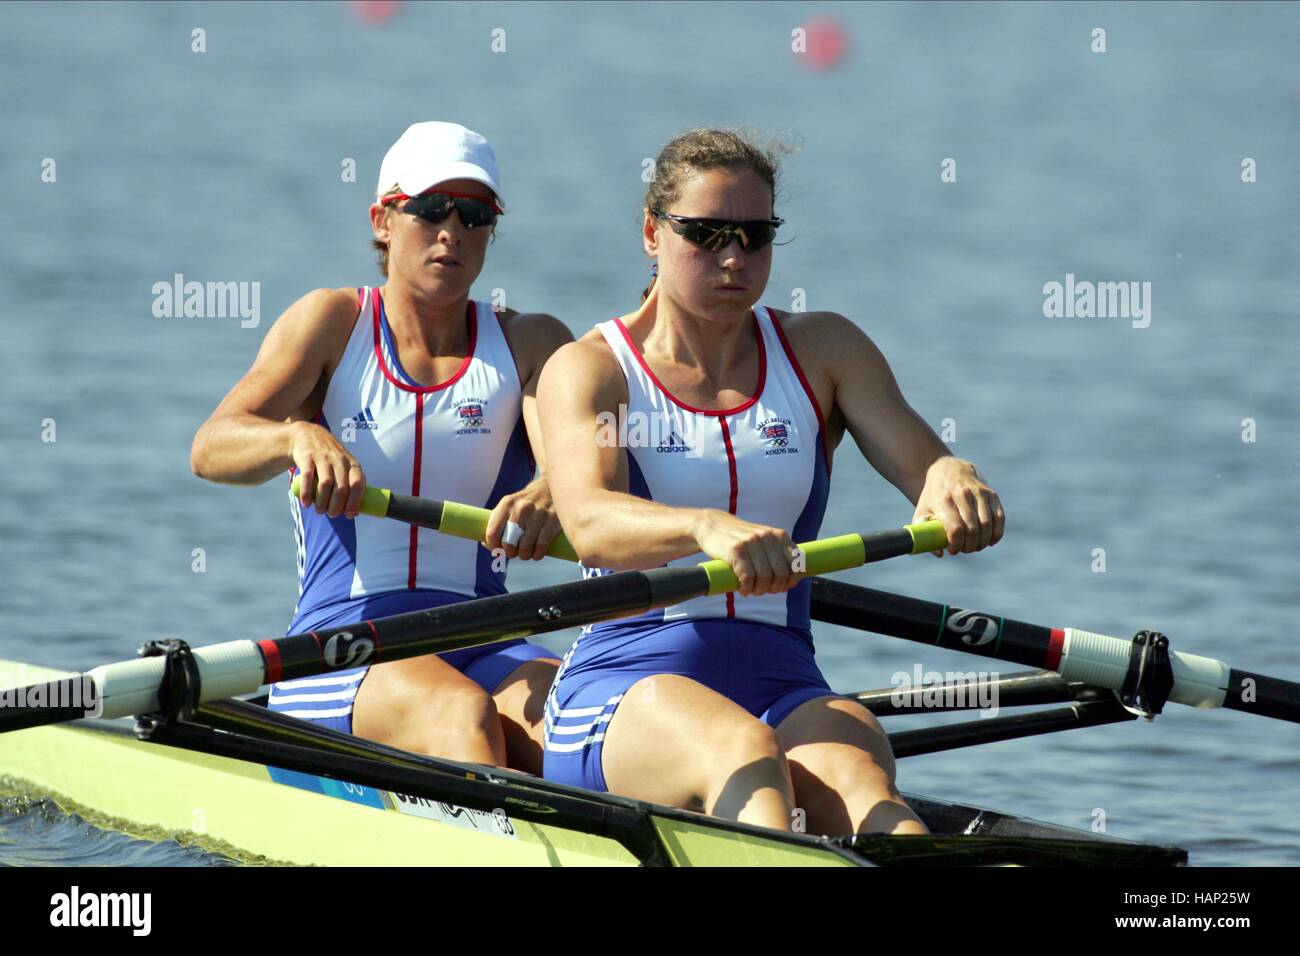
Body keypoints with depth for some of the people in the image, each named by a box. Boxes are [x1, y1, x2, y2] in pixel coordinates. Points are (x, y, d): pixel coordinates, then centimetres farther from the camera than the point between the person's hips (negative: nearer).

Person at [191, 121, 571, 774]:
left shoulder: (529, 345, 11)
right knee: (461, 713, -36)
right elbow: (209, 449, -7)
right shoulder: (332, 323, 7)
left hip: (482, 642, 2)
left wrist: (548, 495, -35)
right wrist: (299, 437, -32)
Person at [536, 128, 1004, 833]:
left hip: (783, 685, 2)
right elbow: (589, 523, -17)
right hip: (622, 688, -2)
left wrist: (952, 481, -26)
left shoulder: (823, 351, 15)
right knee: (742, 755, -38)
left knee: (853, 777, -34)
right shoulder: (586, 370, 3)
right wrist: (709, 528, -40)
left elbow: (920, 463, 1)